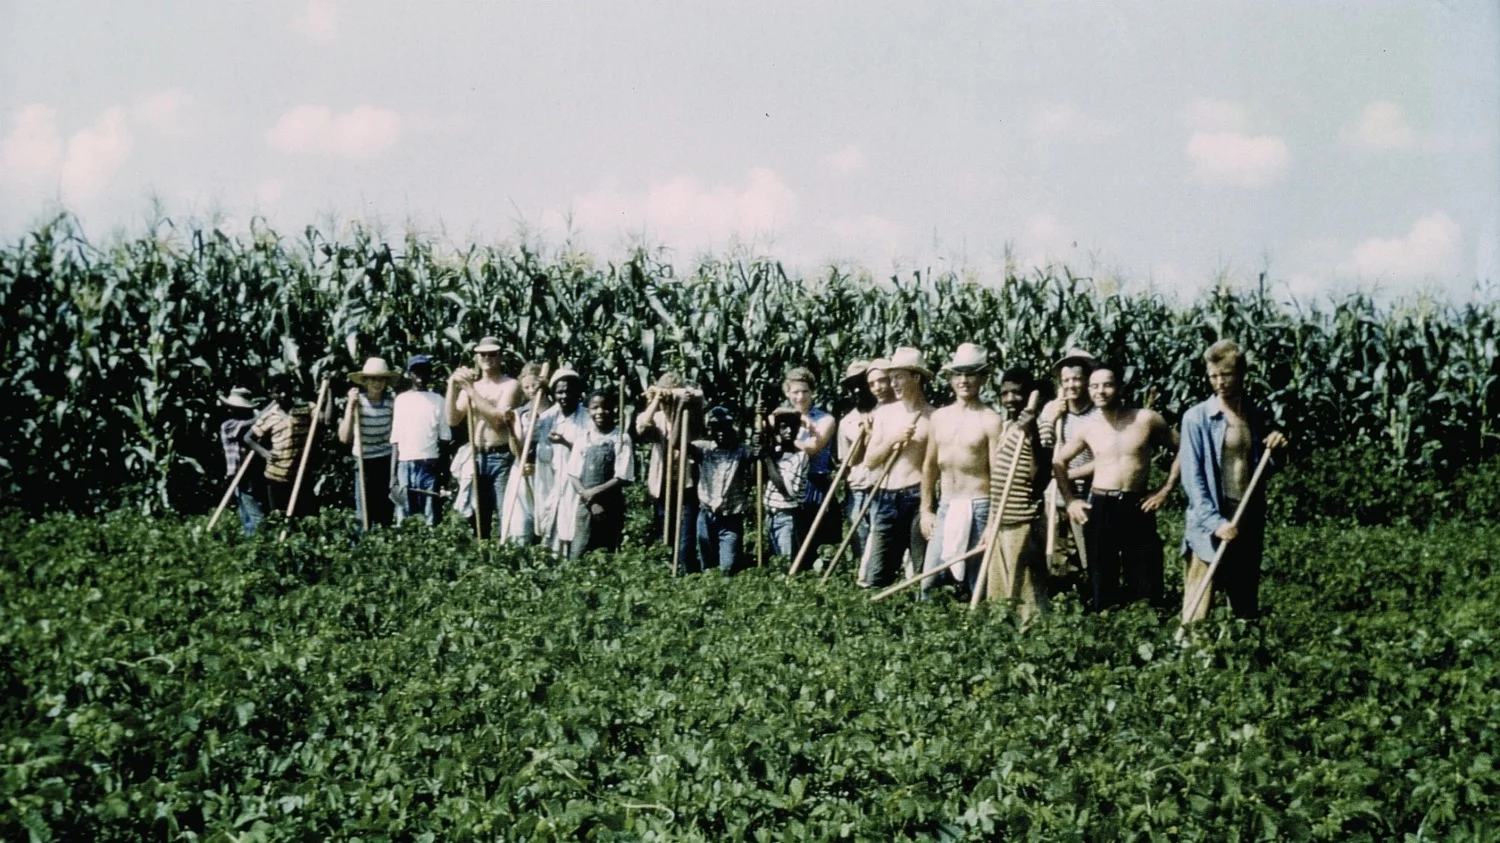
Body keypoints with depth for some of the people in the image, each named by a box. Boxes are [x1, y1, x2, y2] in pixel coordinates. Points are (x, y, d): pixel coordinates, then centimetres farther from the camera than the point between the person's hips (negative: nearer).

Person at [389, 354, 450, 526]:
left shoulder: (437, 400, 7)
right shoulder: (401, 399, 9)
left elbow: (444, 436, 6)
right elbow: (395, 437, 8)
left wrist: (444, 468, -2)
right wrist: (393, 471, 2)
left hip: (430, 463, -1)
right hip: (405, 464, 1)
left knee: (430, 513, -2)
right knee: (404, 514, 0)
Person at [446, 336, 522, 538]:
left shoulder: (510, 385, -2)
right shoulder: (469, 385, 15)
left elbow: (498, 418, -16)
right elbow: (453, 420, 4)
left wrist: (471, 389, -14)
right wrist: (453, 386, -7)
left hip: (501, 458, -5)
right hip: (476, 458, 5)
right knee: (477, 516, 8)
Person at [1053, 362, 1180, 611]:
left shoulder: (1146, 419, -2)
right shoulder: (1088, 428, 5)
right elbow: (1058, 461, 18)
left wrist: (1166, 490, 2)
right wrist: (1070, 500, 9)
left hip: (1137, 508, -1)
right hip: (1099, 509, 2)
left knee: (1146, 587, 0)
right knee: (1101, 587, 6)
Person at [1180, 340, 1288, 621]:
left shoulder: (1258, 417, 8)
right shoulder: (1197, 418, -6)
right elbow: (1192, 478, -10)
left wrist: (1277, 447, -3)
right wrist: (1215, 521, -19)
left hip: (1250, 520, 5)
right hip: (1209, 523, -5)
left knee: (1247, 606, 14)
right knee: (1198, 611, -6)